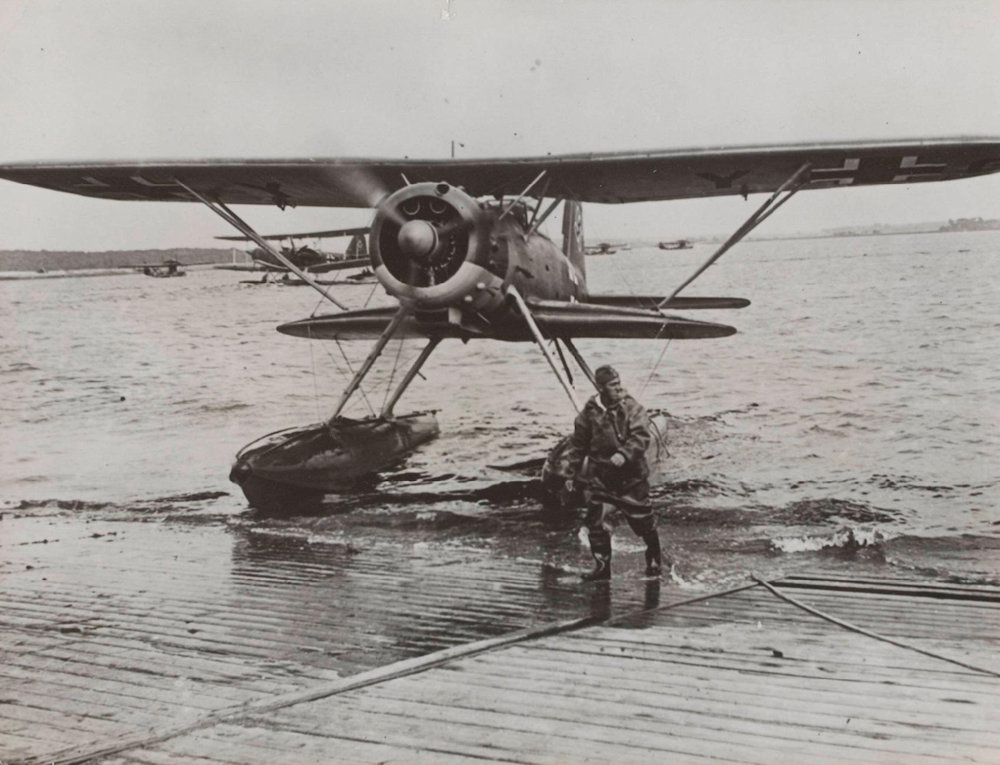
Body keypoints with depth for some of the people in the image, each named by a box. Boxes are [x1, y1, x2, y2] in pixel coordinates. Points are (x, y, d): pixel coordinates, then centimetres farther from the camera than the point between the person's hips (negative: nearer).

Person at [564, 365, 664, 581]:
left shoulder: (632, 408, -6)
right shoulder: (590, 412, 0)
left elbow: (641, 435, -17)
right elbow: (578, 445, 8)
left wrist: (624, 454, -32)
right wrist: (572, 473, 9)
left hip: (631, 474, -2)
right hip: (600, 476, 2)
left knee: (643, 519, 7)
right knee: (596, 521, -1)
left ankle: (655, 559, 30)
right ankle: (602, 566, 12)